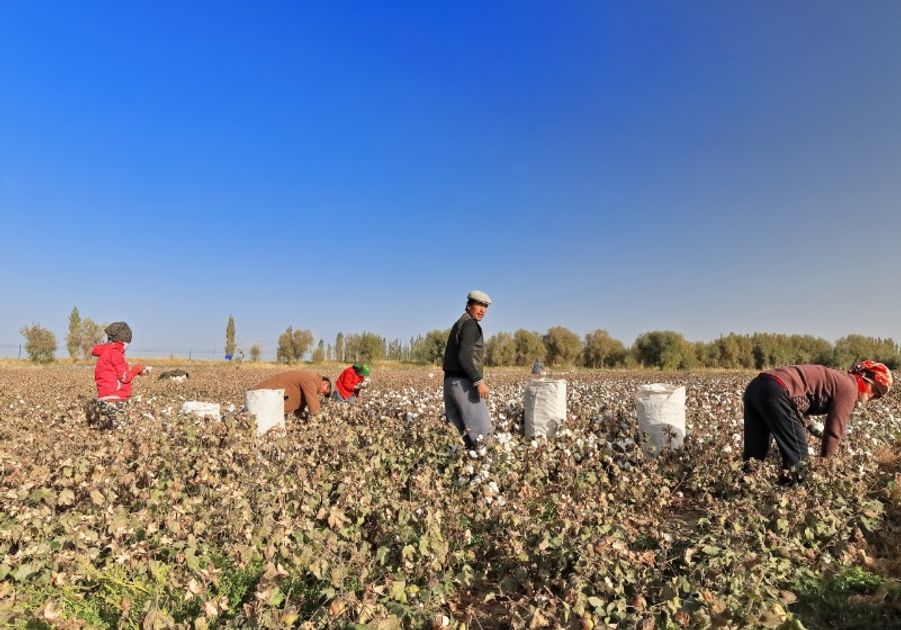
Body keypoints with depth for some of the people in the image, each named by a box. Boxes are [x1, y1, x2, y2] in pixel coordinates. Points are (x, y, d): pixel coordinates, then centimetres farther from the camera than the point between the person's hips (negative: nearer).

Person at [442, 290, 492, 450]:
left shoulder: (459, 324, 21)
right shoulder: (471, 324, -10)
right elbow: (464, 356, -23)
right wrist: (479, 381, -24)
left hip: (451, 381, 10)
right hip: (463, 383, -10)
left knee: (455, 429, 12)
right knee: (482, 430, -7)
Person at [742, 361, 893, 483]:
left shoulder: (837, 380, 32)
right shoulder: (849, 387, 5)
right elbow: (834, 431, 5)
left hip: (756, 387, 10)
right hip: (775, 392, -10)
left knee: (754, 454, 15)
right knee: (797, 455, 3)